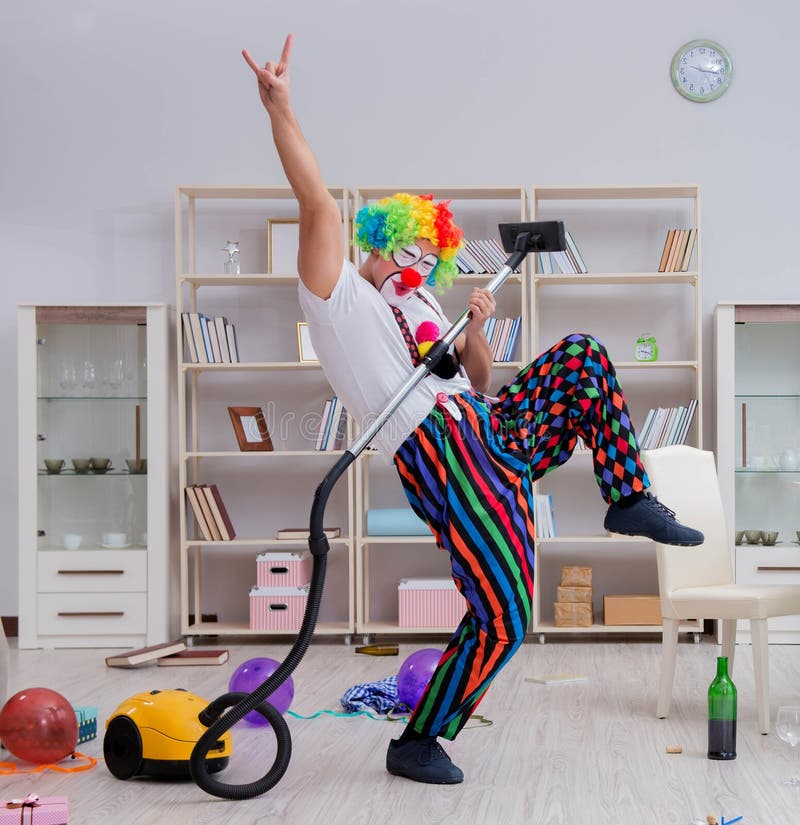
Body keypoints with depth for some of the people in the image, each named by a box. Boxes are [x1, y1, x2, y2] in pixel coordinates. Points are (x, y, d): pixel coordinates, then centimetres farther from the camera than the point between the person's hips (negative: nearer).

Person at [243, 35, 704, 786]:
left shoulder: (419, 310, 30)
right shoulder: (340, 295, 7)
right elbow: (317, 204, -7)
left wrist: (475, 329, 8)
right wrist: (278, 109, -15)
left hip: (495, 438, 8)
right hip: (441, 455, -8)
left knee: (582, 356, -1)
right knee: (500, 616, -14)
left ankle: (628, 500, -1)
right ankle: (416, 744, 2)